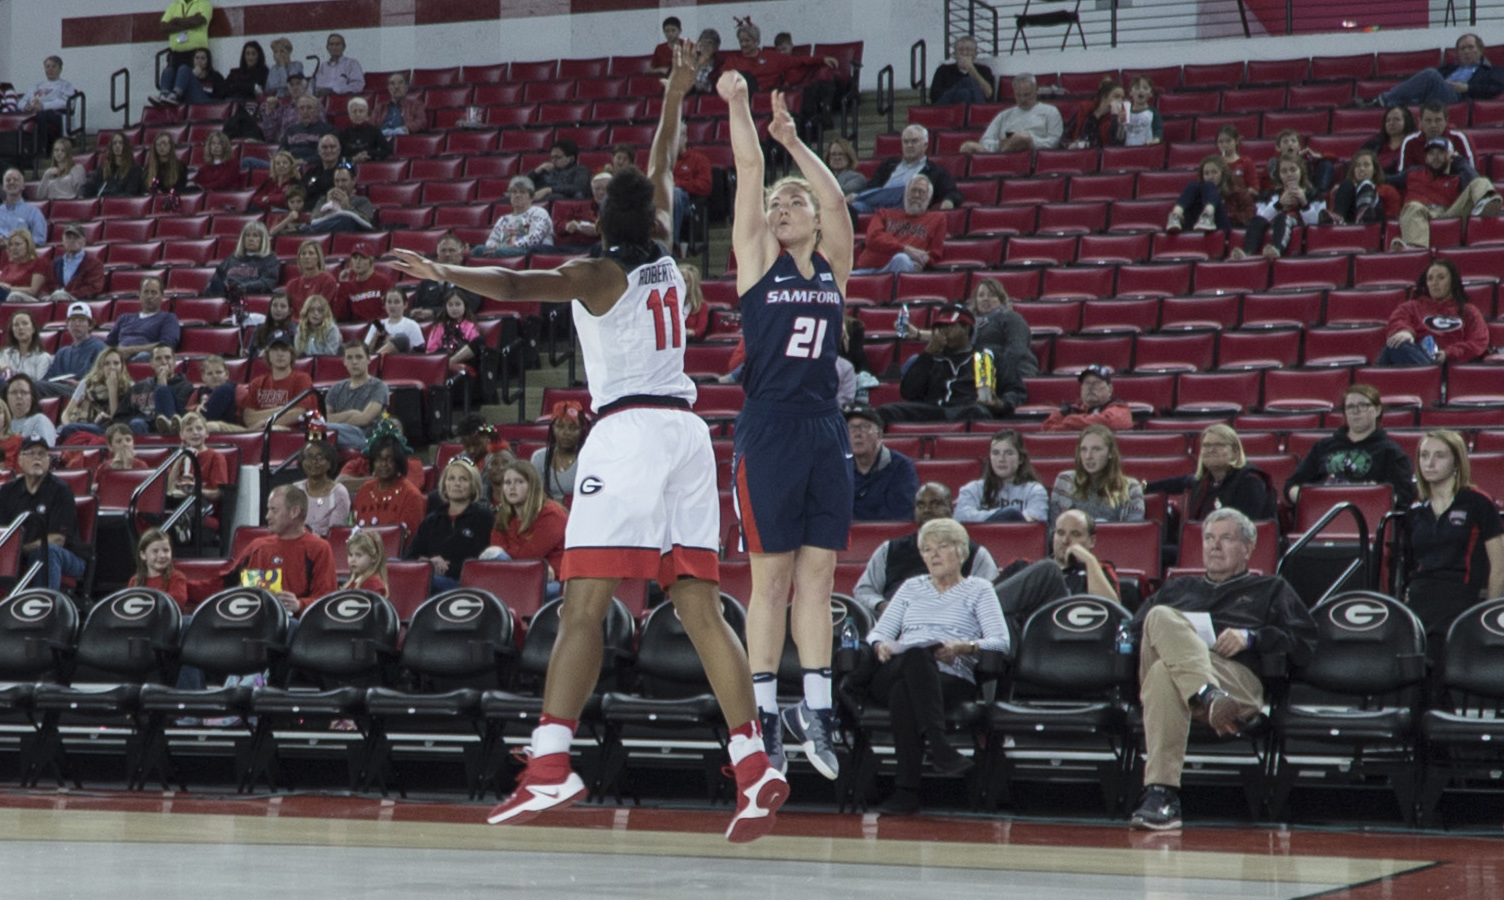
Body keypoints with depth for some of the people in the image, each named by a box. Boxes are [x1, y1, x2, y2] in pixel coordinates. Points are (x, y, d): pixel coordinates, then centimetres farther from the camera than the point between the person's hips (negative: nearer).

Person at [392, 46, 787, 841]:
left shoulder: (599, 275, 1)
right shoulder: (666, 262, 17)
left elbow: (518, 285, -17)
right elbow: (661, 173, 33)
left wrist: (443, 273, -19)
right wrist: (674, 97, 45)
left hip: (628, 433, -6)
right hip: (687, 434, 6)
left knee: (582, 605, -10)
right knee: (700, 609, 4)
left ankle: (550, 765, -20)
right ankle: (755, 767, -4)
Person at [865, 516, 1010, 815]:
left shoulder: (978, 589, 19)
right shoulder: (912, 587, 31)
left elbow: (1000, 642, 5)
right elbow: (877, 633, 22)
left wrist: (964, 648, -15)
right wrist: (882, 645, -3)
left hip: (952, 678, -2)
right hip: (894, 674, 2)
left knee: (904, 692, -40)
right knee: (916, 655, -39)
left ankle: (906, 790, -45)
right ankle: (939, 745, -53)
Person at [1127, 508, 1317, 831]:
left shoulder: (1271, 590, 33)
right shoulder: (1178, 588, 43)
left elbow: (1303, 643, 15)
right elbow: (1131, 632, 29)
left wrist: (1251, 638, -1)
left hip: (1238, 677, -2)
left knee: (1164, 674, -39)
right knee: (1161, 617, -35)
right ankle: (1209, 696, -57)